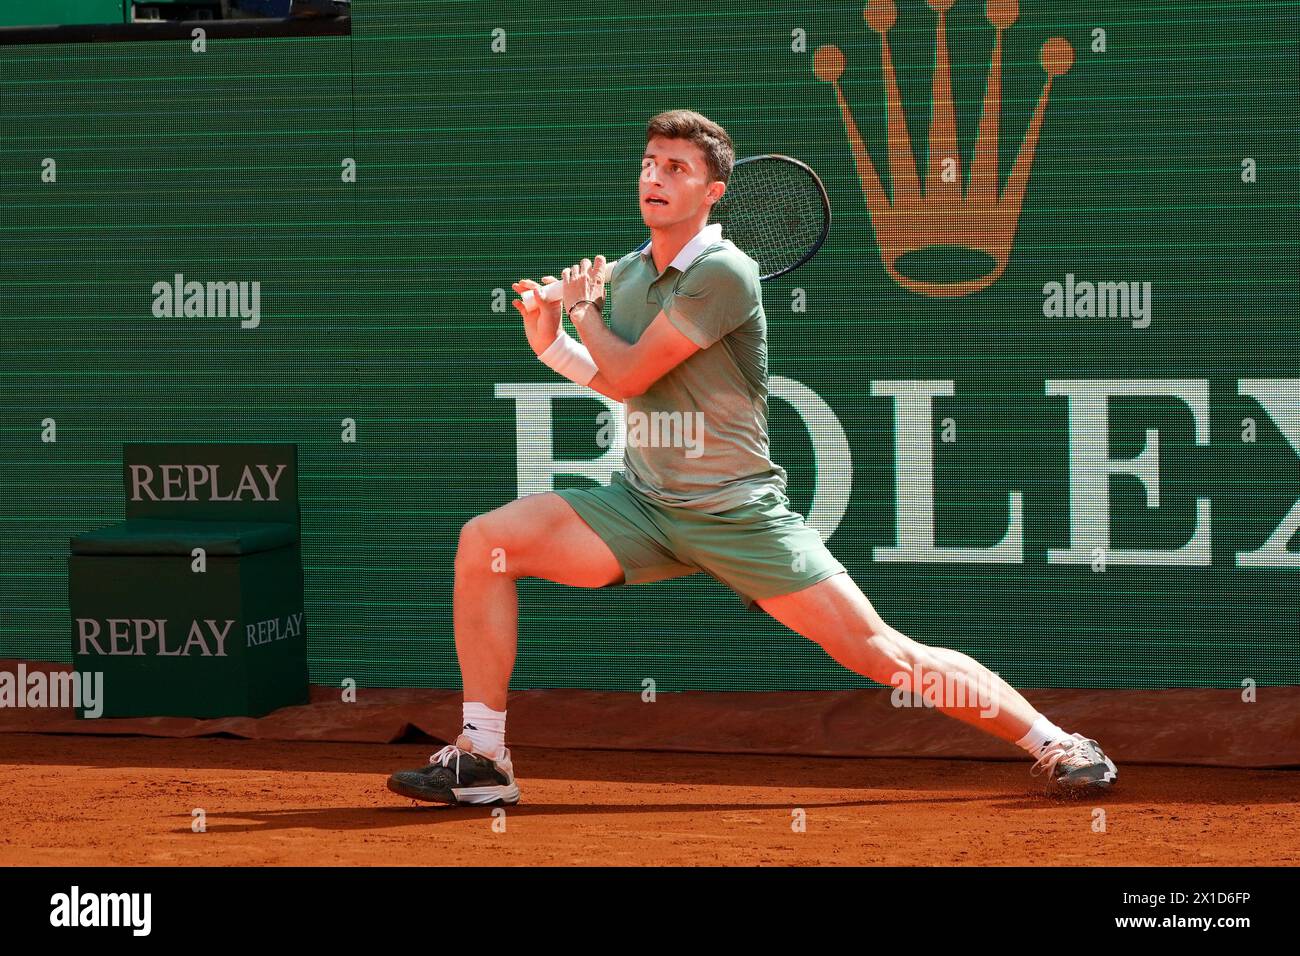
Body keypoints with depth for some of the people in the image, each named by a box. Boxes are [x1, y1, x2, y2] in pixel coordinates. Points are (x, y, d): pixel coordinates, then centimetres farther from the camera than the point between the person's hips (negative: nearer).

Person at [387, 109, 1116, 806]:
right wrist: (551, 341, 5)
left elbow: (628, 375, -16)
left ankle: (1056, 744, 3)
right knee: (485, 541, -11)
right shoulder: (625, 274, 7)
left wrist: (582, 307, 1)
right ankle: (481, 759, -6)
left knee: (878, 653, -10)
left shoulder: (723, 275, -16)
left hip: (738, 514, -6)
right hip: (645, 507, 6)